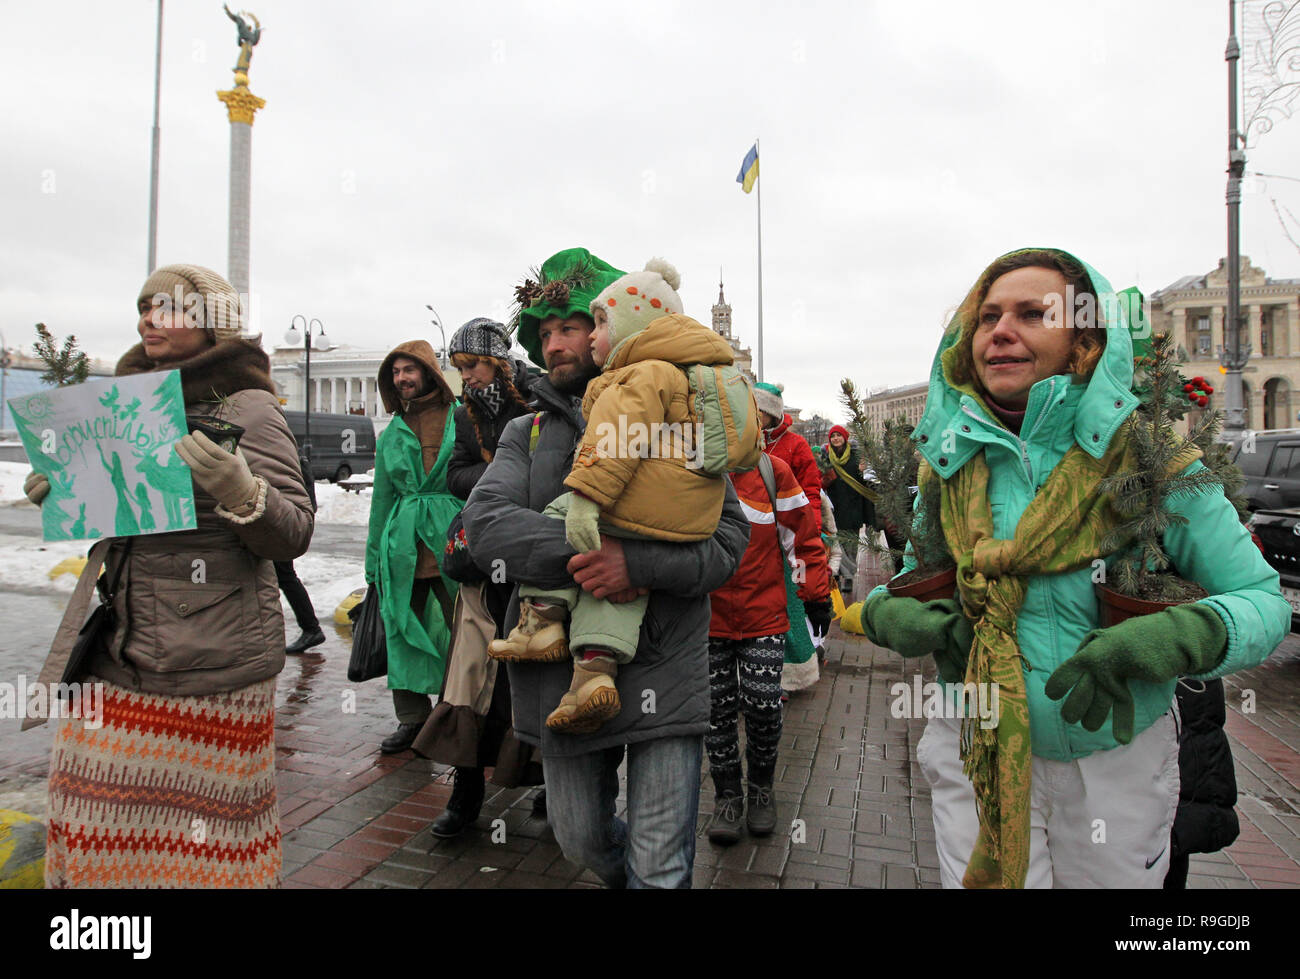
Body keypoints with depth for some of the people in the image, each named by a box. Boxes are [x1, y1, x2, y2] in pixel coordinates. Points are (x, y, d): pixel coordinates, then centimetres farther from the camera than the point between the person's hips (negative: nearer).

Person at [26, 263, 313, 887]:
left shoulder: (248, 408, -8)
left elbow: (293, 537, -13)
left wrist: (237, 487, -30)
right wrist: (61, 492, 7)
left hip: (209, 662, -6)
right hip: (111, 655, 6)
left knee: (201, 829, 3)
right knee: (100, 822, 13)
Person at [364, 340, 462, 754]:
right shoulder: (391, 434, 16)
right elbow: (382, 498, 19)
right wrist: (375, 559, 16)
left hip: (452, 539, -4)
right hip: (403, 545, 4)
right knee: (402, 629, 7)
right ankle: (412, 718, 21)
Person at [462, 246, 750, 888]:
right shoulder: (528, 434, 8)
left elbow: (730, 537, -9)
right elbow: (485, 521, -10)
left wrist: (637, 564, -25)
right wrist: (578, 555, -24)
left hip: (662, 672, -3)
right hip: (561, 672, 3)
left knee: (660, 869, 6)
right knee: (581, 841, 22)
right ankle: (625, 875, 52)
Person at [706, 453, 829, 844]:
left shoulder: (771, 471, -5)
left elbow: (804, 532, 2)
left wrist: (816, 595, 4)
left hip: (764, 615, -1)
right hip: (707, 617, 2)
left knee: (763, 705, 1)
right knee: (716, 708, 8)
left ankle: (761, 789, 28)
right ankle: (727, 794, 28)